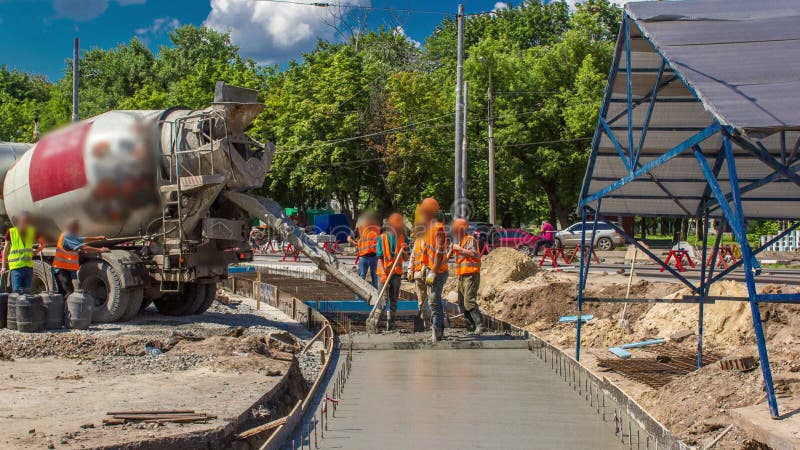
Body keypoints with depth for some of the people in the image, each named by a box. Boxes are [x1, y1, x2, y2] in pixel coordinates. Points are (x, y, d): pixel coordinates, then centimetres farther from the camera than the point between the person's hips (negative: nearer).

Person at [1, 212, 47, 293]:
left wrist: (36, 251, 11)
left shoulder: (32, 231, 11)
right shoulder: (11, 232, 2)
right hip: (16, 267, -4)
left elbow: (43, 243, 25)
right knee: (17, 292, -13)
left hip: (29, 266, 4)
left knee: (27, 292, 7)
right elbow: (6, 250, 6)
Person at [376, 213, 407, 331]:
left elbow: (405, 258, 10)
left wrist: (404, 250, -12)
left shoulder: (402, 238, 6)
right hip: (384, 273, -3)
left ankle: (391, 324, 10)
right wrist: (383, 273, -16)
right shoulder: (382, 237, -3)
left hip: (397, 273, 3)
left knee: (393, 300, 6)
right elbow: (379, 257, -5)